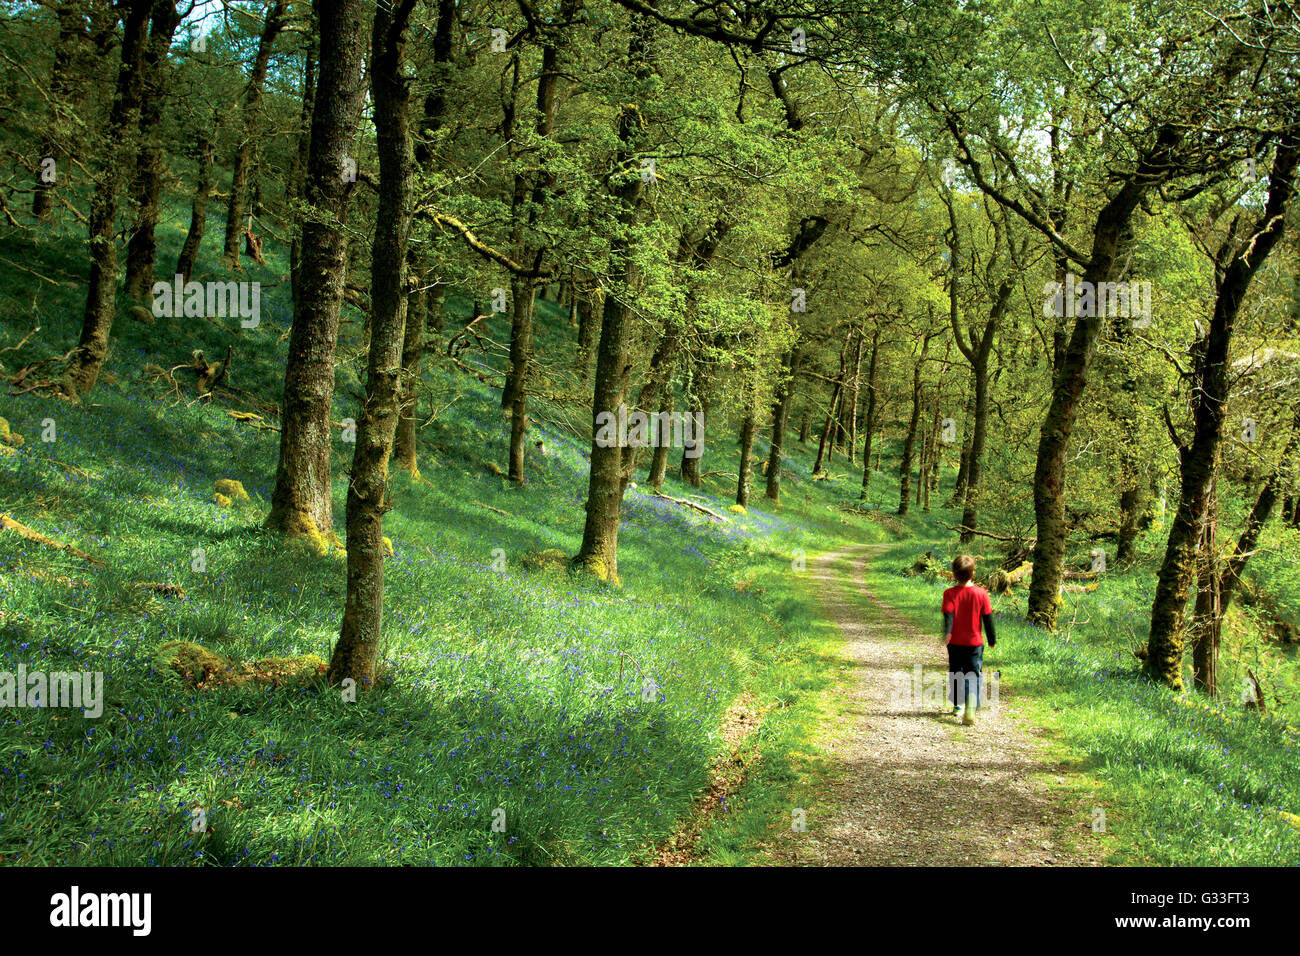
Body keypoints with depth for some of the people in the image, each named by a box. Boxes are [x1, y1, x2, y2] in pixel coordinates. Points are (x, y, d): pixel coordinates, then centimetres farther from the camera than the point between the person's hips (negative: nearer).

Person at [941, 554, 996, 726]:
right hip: (975, 642, -1)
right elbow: (988, 618, 0)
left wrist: (947, 633, -28)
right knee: (973, 674, -2)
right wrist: (992, 639, 9)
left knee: (955, 673, 18)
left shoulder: (950, 594, -7)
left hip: (955, 642, 1)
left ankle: (958, 705, 31)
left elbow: (948, 615, -19)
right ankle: (970, 708, -23)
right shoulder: (981, 593, -6)